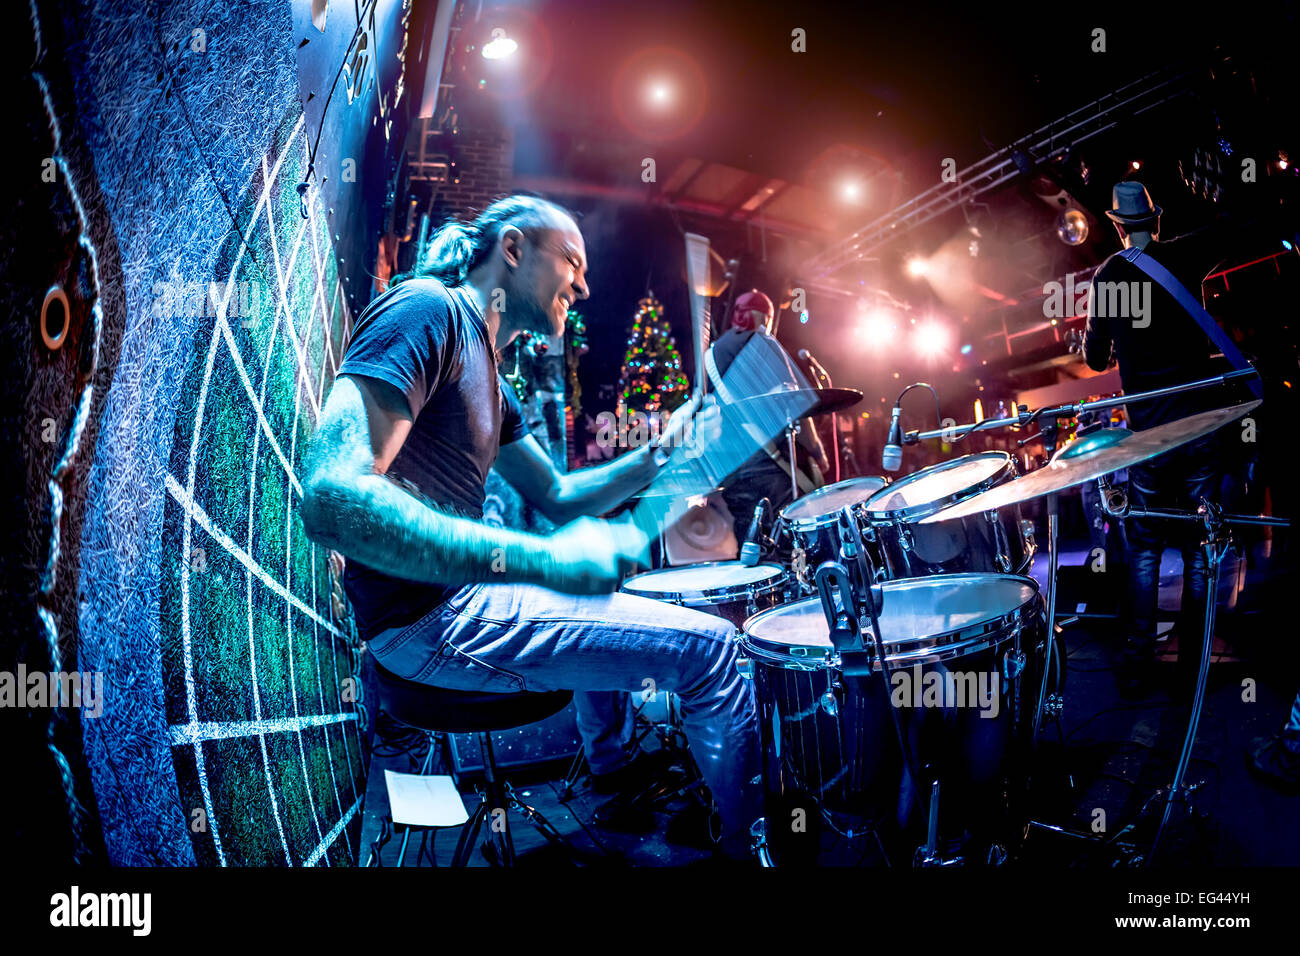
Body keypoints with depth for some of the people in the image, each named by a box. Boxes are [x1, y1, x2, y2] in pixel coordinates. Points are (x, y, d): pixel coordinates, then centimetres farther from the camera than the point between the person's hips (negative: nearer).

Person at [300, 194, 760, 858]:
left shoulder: (490, 379, 18)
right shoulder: (427, 310, -14)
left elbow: (558, 497, 24)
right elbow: (330, 499, -28)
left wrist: (654, 460, 6)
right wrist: (545, 559, -35)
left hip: (461, 596, 11)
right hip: (426, 616, -11)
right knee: (708, 646, -11)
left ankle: (616, 774, 48)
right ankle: (753, 843, 7)